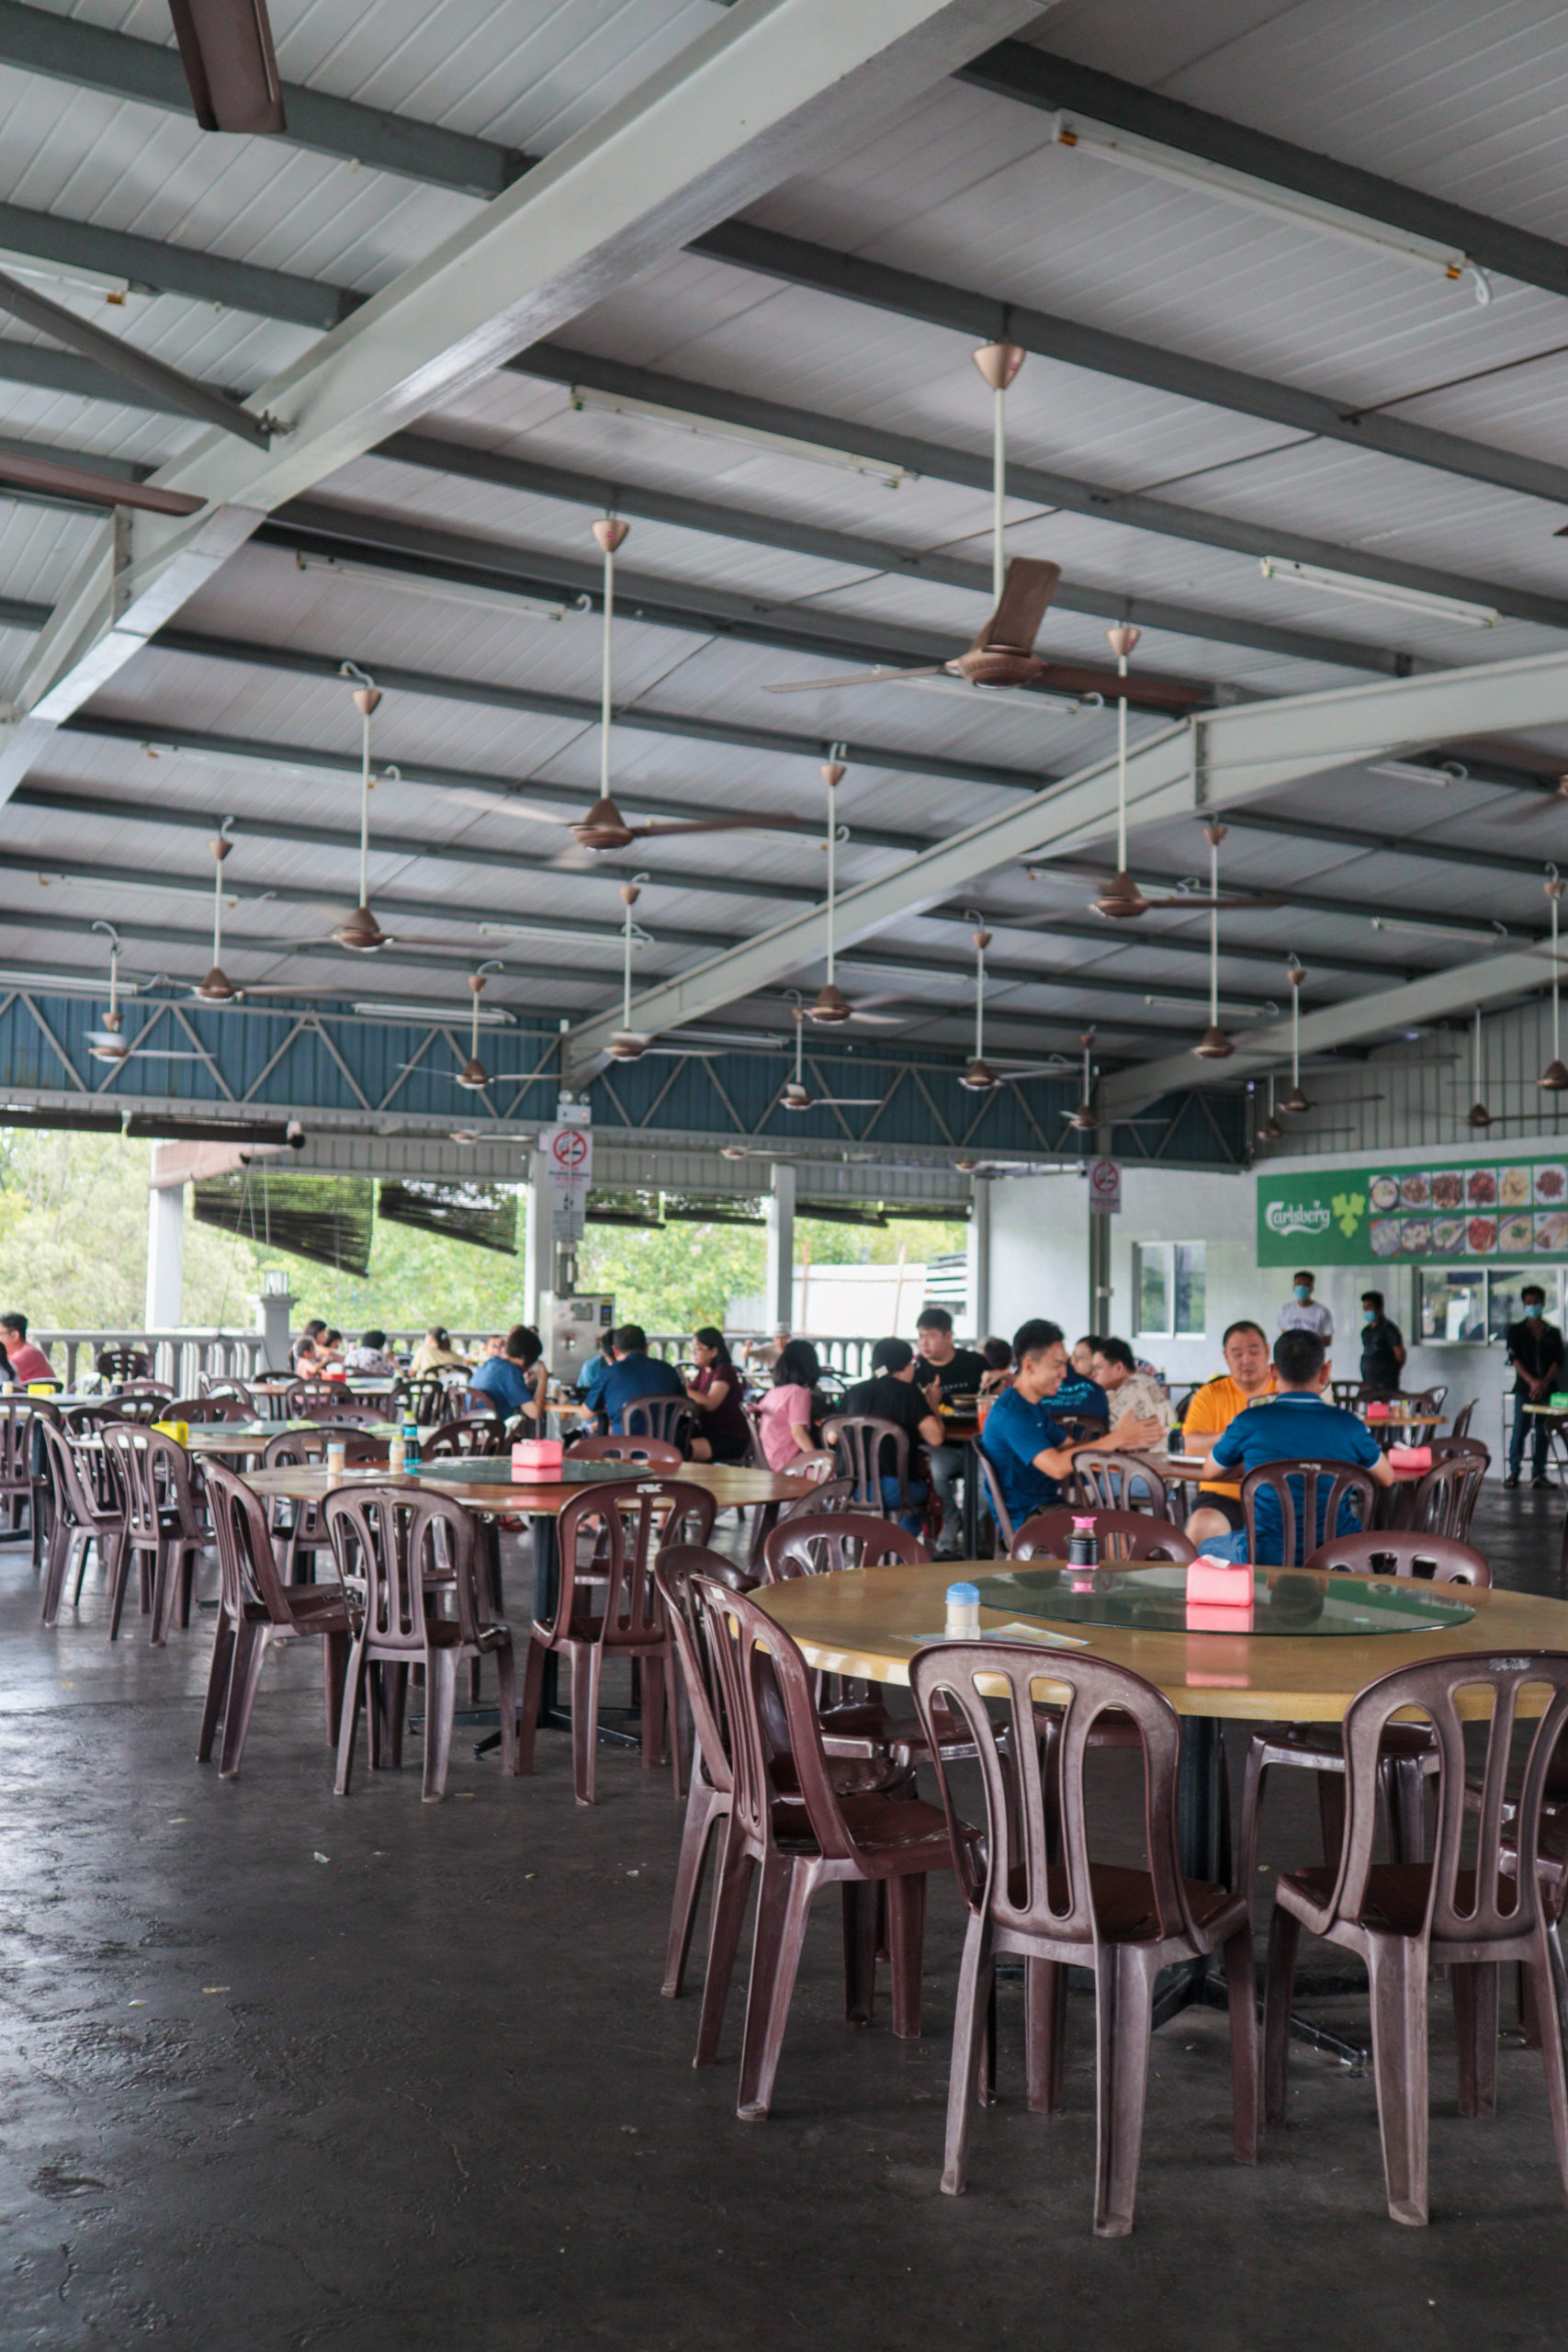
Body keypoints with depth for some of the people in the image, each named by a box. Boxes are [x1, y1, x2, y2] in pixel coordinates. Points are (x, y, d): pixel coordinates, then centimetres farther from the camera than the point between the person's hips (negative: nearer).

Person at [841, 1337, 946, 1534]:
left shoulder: (856, 1391, 9)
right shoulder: (908, 1393, -4)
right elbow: (935, 1437, -11)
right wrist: (932, 1405, 7)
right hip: (891, 1488, -5)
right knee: (923, 1488, 27)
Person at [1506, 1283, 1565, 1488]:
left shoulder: (1553, 1332, 12)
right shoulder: (1515, 1331, 8)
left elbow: (1558, 1360, 3)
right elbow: (1515, 1358, -2)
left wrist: (1544, 1382, -13)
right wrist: (1532, 1381, -15)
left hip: (1547, 1387, 2)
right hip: (1524, 1387, -2)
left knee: (1543, 1429, 0)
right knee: (1520, 1427, -9)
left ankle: (1539, 1473, 6)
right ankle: (1514, 1472, -4)